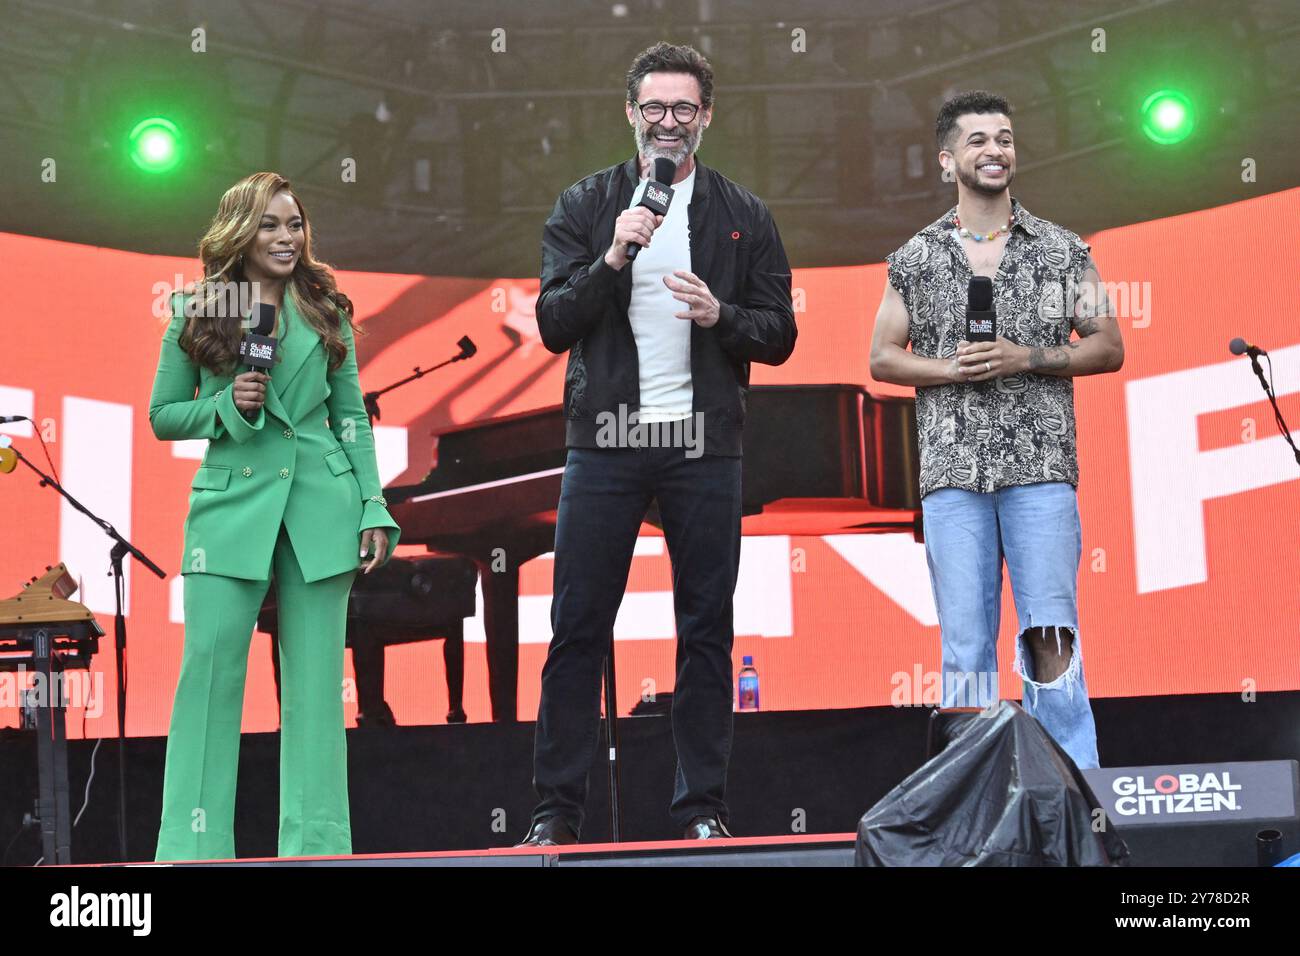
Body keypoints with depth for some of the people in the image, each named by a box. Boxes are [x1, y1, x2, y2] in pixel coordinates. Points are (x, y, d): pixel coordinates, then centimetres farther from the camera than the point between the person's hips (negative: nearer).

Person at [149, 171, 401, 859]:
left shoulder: (325, 311, 9)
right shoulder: (195, 316, 5)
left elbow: (351, 417, 11)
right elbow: (162, 416, 9)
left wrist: (373, 511, 3)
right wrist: (228, 405, -9)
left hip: (320, 505, 1)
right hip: (230, 505, -1)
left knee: (316, 674, 2)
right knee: (209, 665, -9)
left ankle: (317, 843, 7)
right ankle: (193, 845, -3)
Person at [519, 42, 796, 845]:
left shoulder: (743, 216, 8)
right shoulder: (585, 207, 6)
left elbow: (780, 334, 6)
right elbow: (554, 325, -2)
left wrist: (719, 314, -14)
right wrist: (611, 259, -17)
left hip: (704, 447, 1)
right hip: (604, 442, -1)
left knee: (707, 630, 4)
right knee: (578, 627, -1)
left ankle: (704, 808, 13)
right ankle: (557, 810, 7)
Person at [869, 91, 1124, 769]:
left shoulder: (1063, 251, 10)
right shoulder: (915, 259, 11)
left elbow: (1108, 348, 8)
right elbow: (882, 359, 12)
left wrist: (1026, 359, -8)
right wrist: (951, 368, -6)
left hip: (1040, 466, -1)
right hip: (953, 472, 1)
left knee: (1051, 633, -10)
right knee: (966, 646, 1)